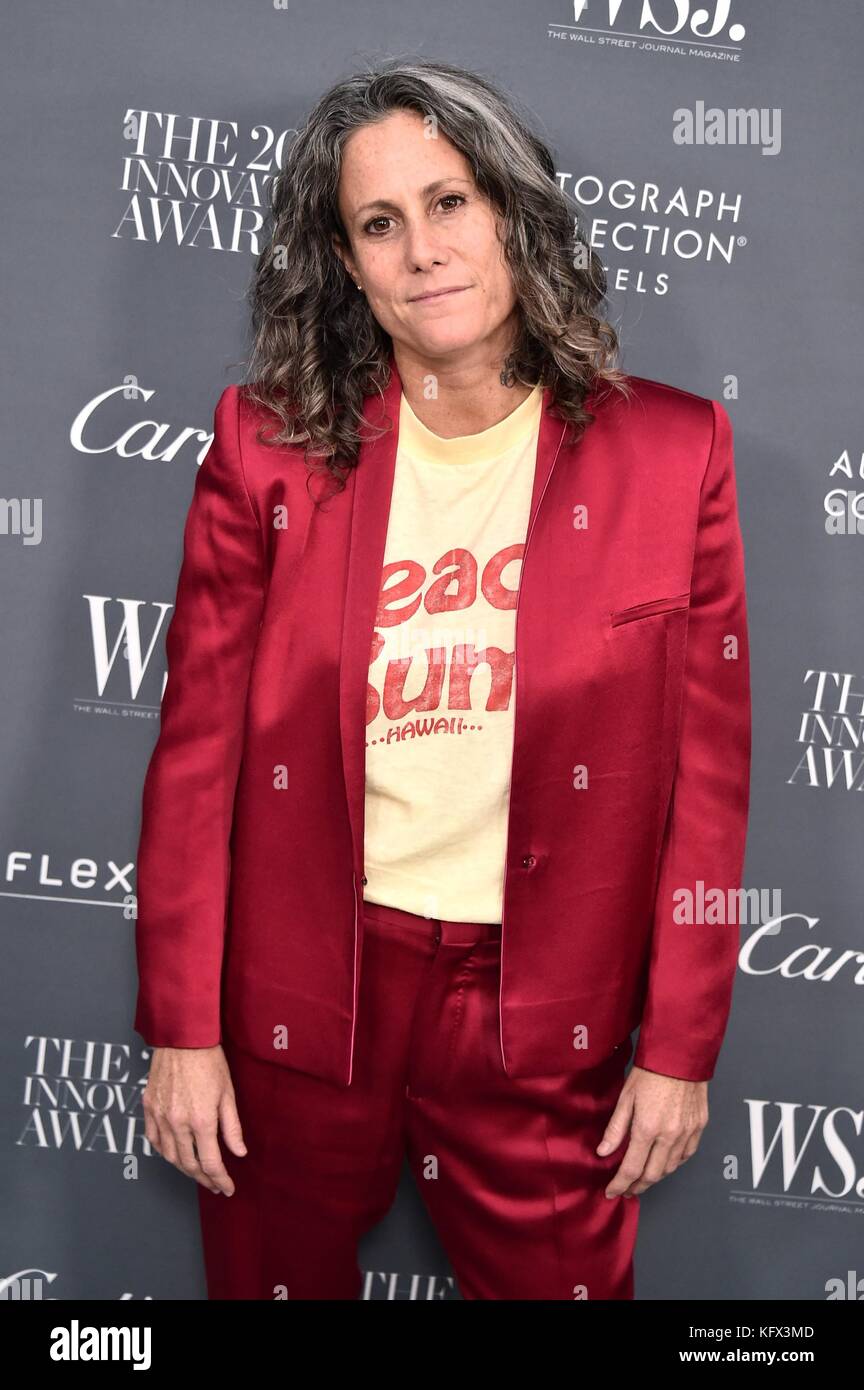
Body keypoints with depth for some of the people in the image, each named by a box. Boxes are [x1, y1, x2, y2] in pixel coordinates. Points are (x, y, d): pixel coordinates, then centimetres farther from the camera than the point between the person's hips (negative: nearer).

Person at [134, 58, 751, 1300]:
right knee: (275, 1276, 22)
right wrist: (181, 1029, -3)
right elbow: (199, 750, -3)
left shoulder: (670, 451, -7)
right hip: (297, 1003, 1)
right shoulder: (270, 444, -6)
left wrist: (681, 1047, -1)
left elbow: (706, 776, -3)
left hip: (544, 1015, 0)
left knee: (562, 1278, 19)